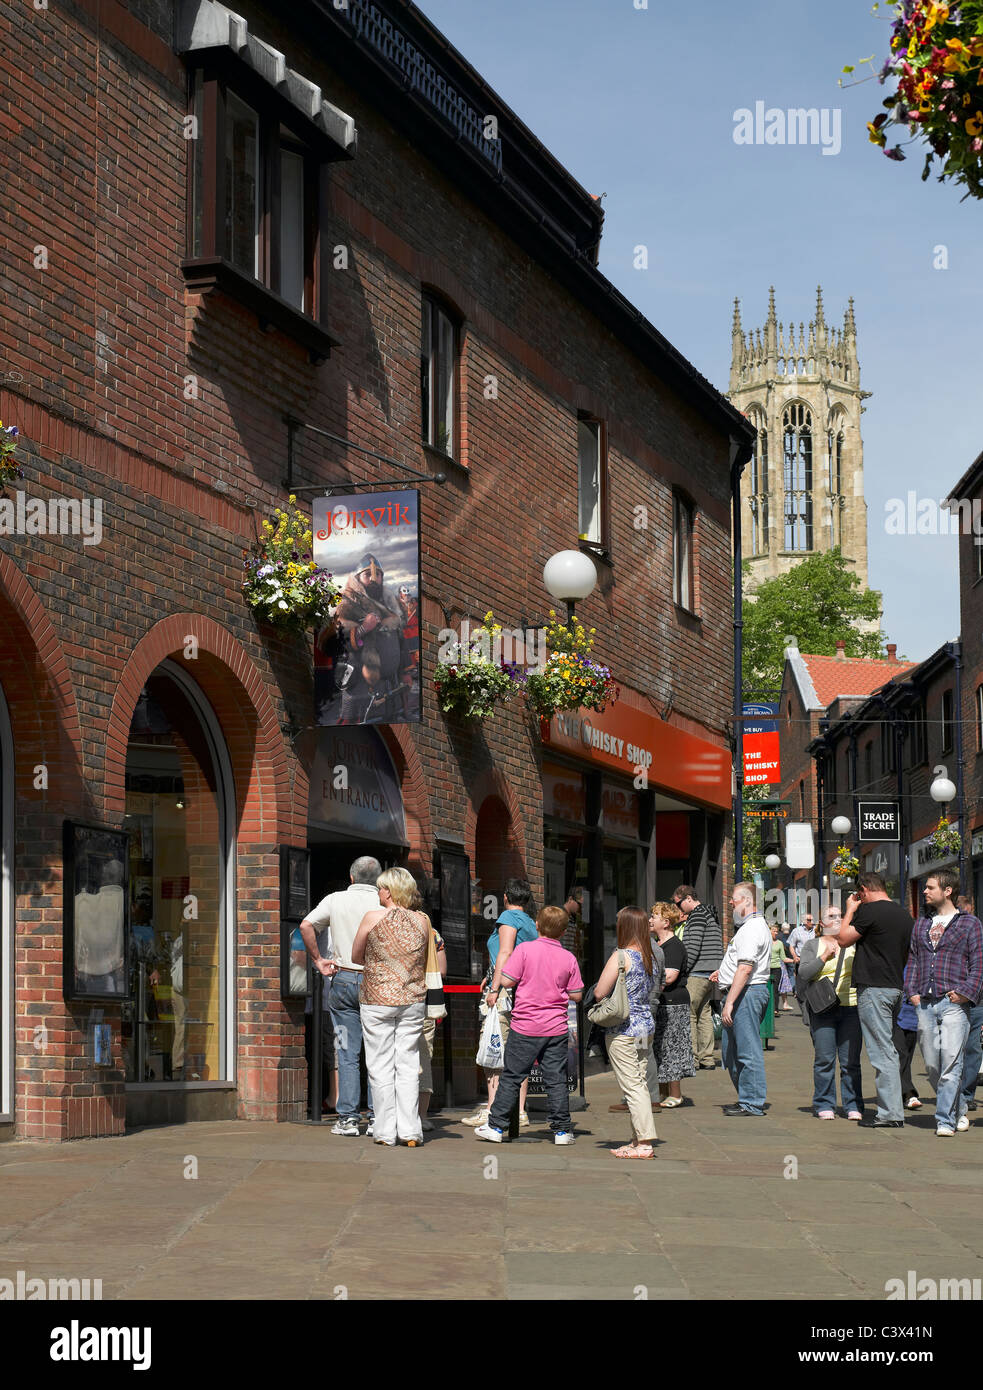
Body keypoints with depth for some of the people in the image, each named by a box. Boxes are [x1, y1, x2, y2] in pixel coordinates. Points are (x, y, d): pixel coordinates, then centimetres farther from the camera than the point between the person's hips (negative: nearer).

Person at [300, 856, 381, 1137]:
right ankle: (376, 1118, 3)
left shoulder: (335, 901, 3)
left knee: (347, 1054, 4)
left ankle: (347, 1118, 1)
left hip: (343, 979, 1)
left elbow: (306, 926, -7)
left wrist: (318, 960, 1)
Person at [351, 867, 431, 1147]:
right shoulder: (422, 921, 1)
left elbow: (356, 957, 4)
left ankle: (386, 1131, 5)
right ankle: (410, 1131, 3)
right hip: (414, 1000, 3)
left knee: (380, 1066, 4)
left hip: (377, 1000, -3)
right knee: (408, 1065, 7)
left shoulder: (372, 917, -7)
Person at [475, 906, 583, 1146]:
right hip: (556, 1027, 2)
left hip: (526, 1027, -2)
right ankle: (562, 1130, 9)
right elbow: (576, 994, 4)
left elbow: (507, 981, -11)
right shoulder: (569, 958, 0)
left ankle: (496, 1126, 9)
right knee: (556, 1079, 7)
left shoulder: (524, 949, -9)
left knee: (511, 1077, 5)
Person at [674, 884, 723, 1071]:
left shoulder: (697, 914, -10)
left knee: (688, 1014, -7)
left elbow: (693, 947, -17)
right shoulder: (710, 914, 19)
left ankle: (691, 1058, -8)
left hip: (697, 973, -10)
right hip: (711, 974, 10)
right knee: (704, 1015, 11)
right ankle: (707, 1060, 11)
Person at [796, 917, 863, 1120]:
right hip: (823, 1010, -2)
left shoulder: (853, 944, 15)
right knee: (824, 1059, -4)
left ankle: (853, 1106, 6)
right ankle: (824, 1106, 4)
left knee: (850, 1061, -1)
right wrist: (824, 957, -10)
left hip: (851, 1007, 2)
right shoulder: (812, 946, 10)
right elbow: (803, 973, -3)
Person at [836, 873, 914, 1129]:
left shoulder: (870, 911, -12)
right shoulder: (904, 914, 13)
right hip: (895, 987, 8)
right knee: (889, 1051, 14)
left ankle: (890, 1114, -7)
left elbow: (843, 939, -6)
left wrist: (850, 911, 6)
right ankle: (893, 1111, 16)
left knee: (881, 1052, -7)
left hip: (873, 988, -8)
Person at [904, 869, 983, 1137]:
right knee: (932, 1065, 5)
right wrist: (912, 991, 9)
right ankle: (958, 1112, 21)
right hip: (925, 1004, 5)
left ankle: (945, 1120, -11)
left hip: (954, 1004, -5)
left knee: (951, 1064, -13)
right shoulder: (921, 925, 20)